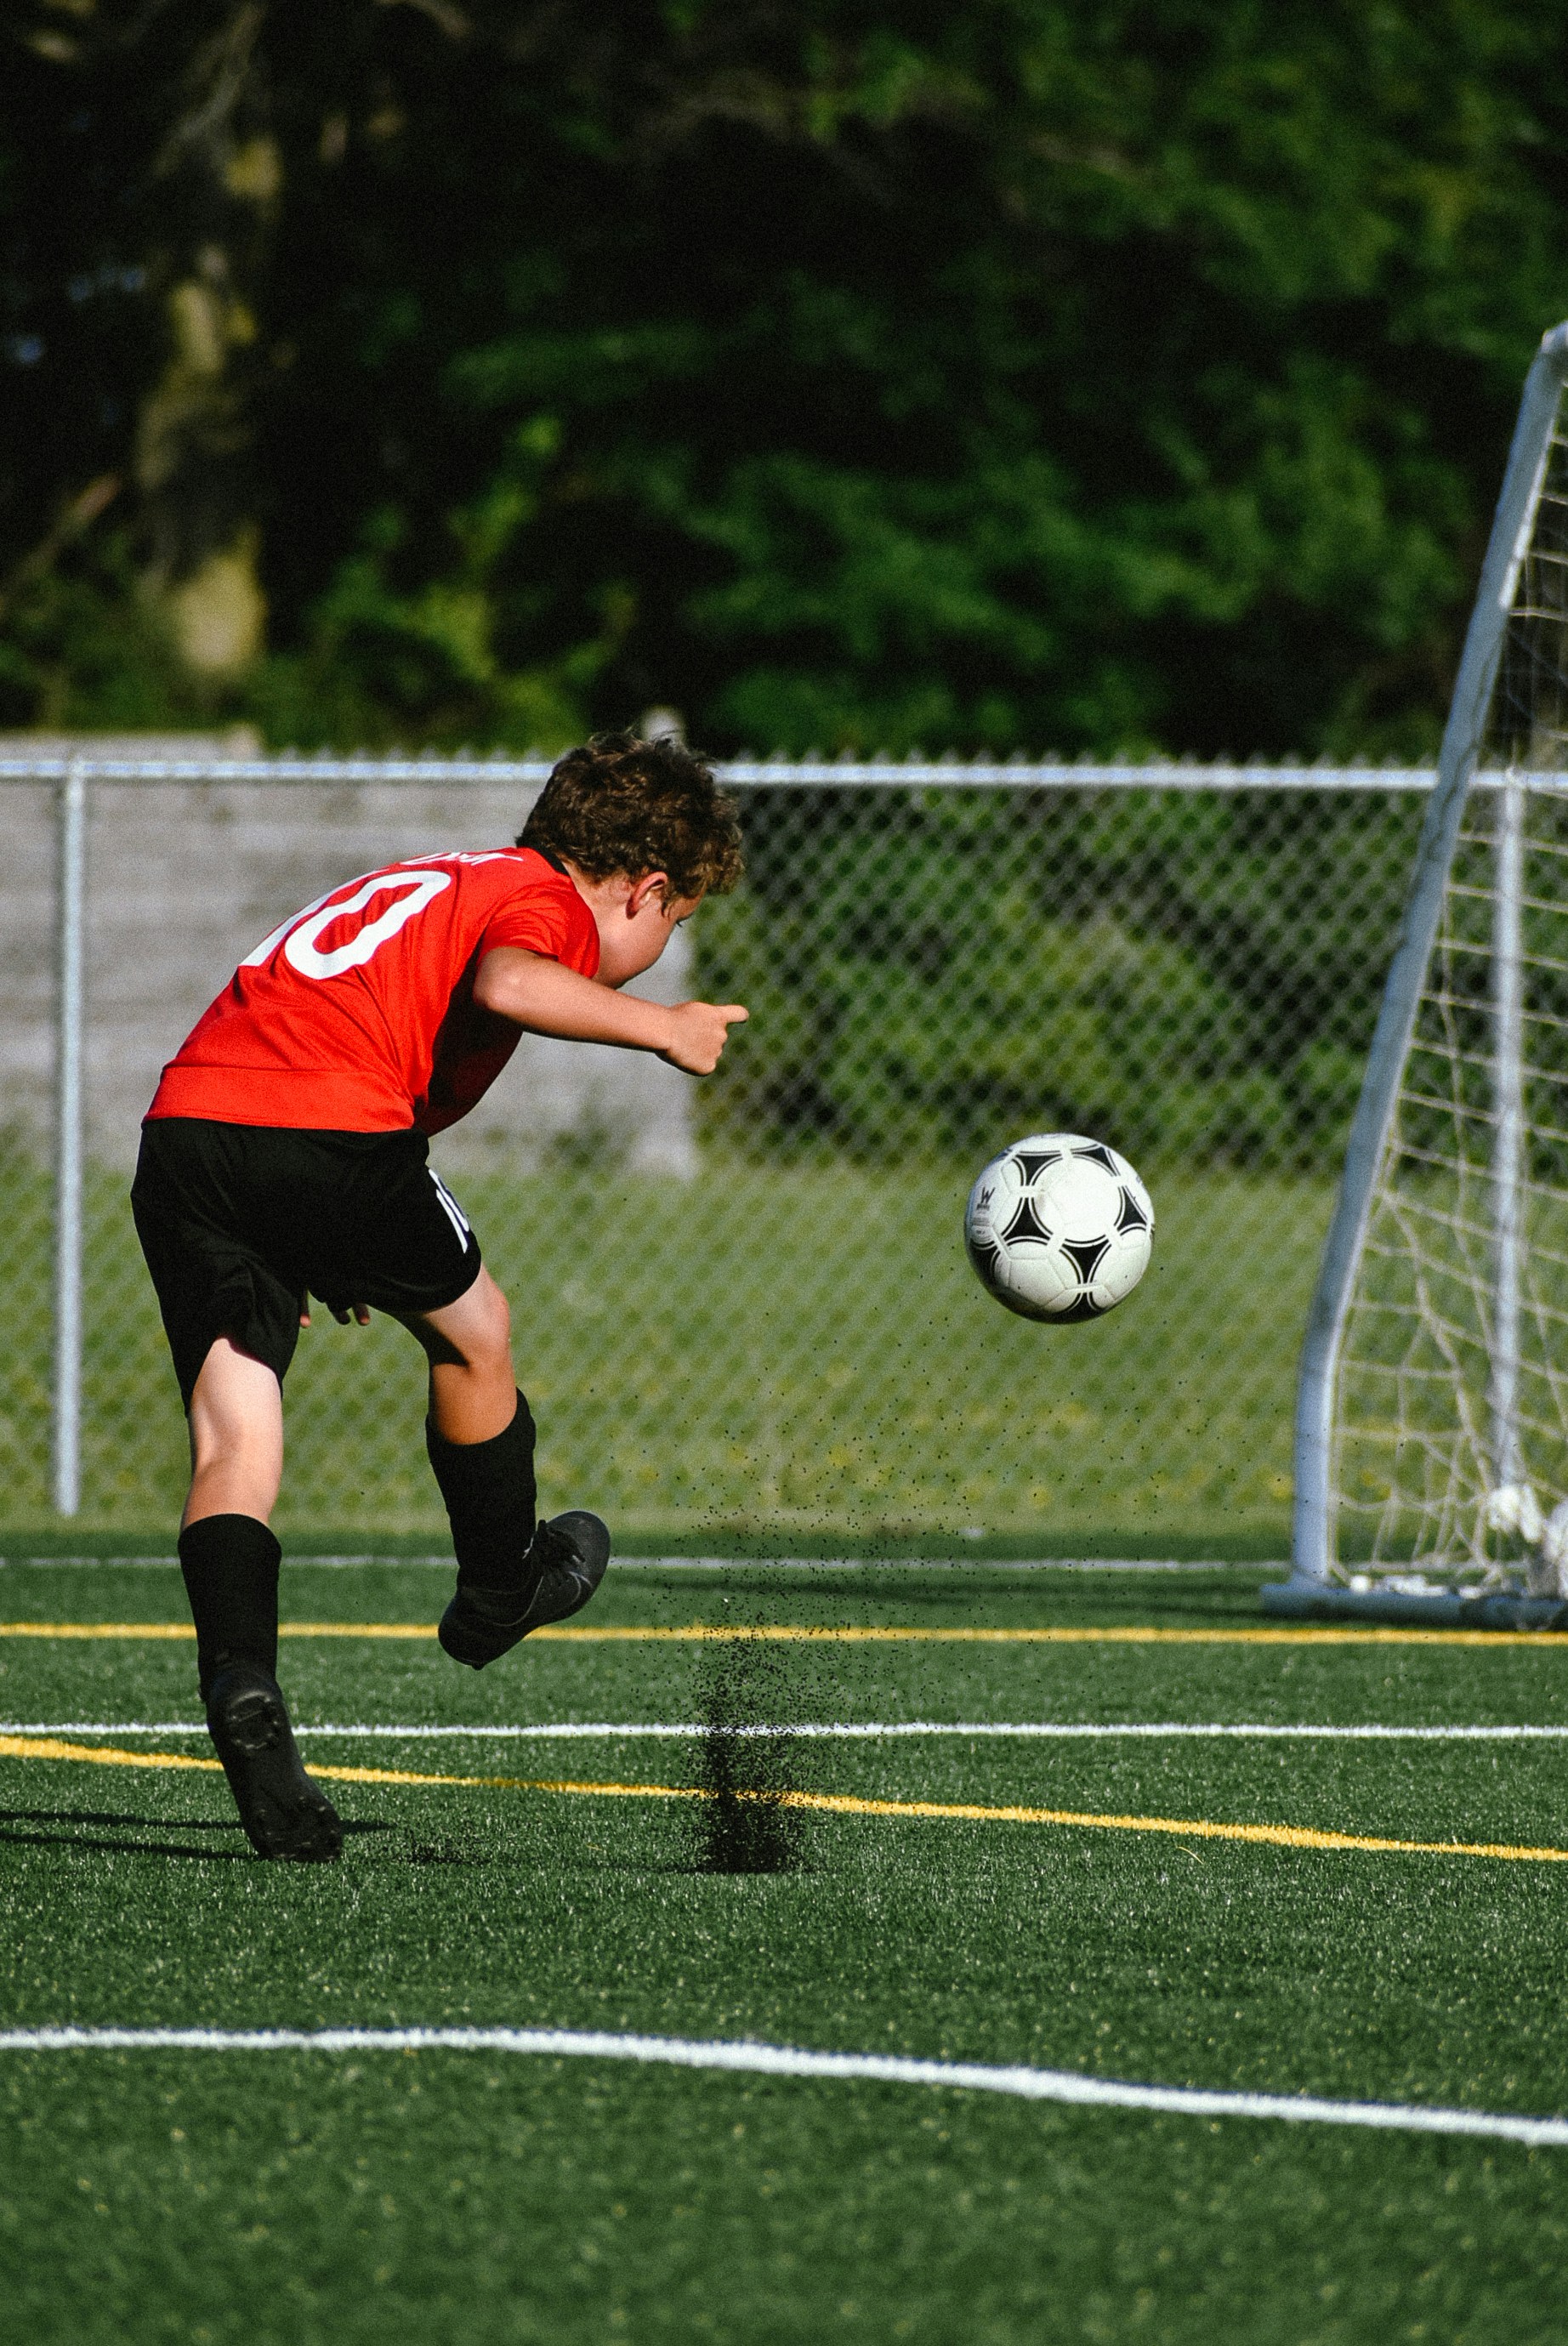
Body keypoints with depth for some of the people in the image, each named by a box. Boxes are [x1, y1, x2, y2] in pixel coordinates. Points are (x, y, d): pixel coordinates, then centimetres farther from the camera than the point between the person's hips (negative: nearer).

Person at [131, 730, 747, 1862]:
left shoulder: (438, 881, 32)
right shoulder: (548, 901, 6)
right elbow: (505, 981, -17)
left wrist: (327, 1252, 32)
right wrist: (657, 1027, -8)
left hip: (183, 1120, 7)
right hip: (329, 1135, -7)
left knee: (233, 1444, 2)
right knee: (474, 1332, 22)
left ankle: (240, 1687, -18)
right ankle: (501, 1589, 39)